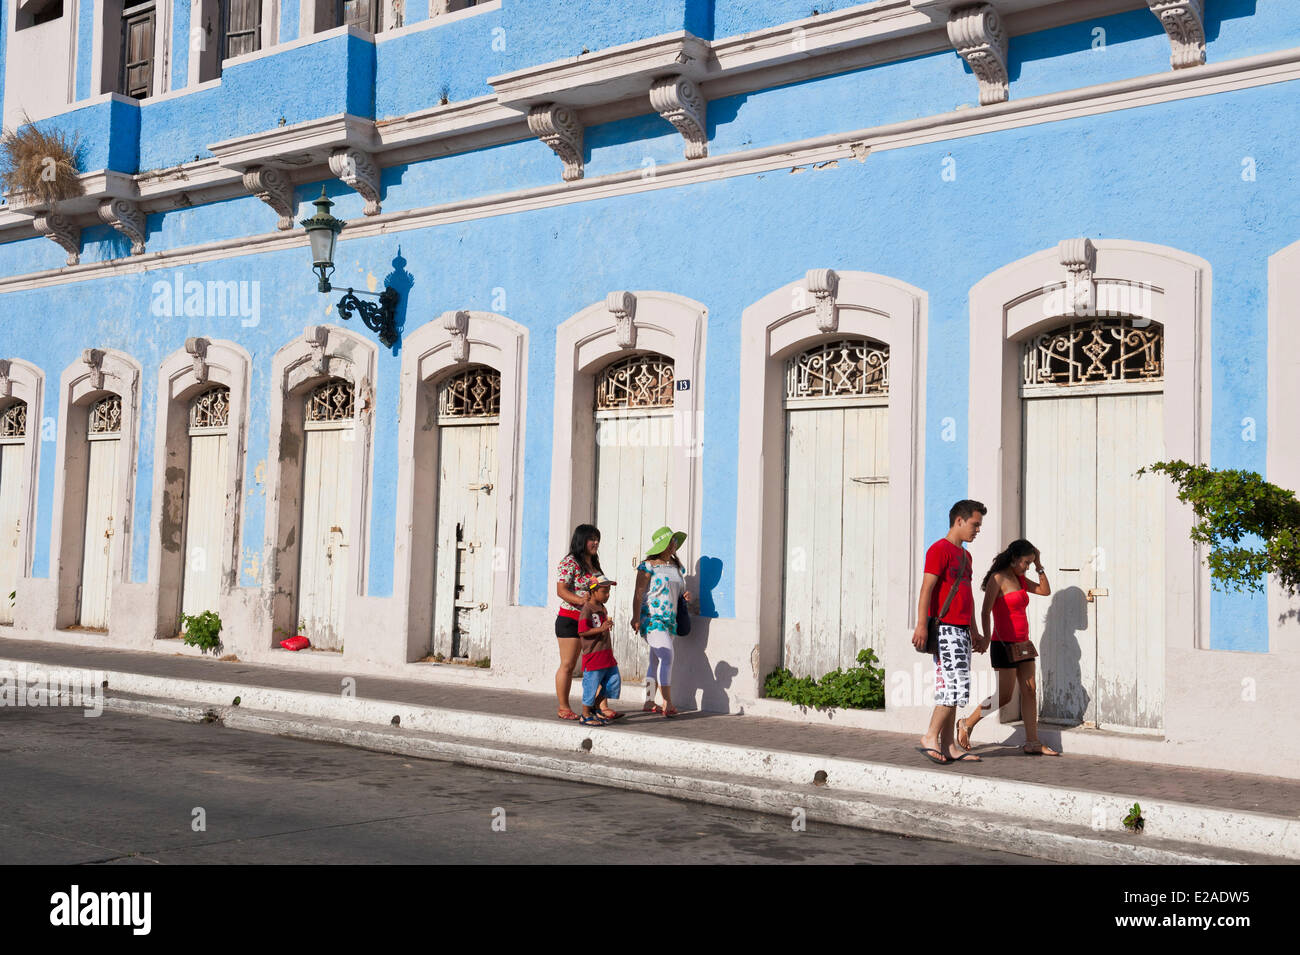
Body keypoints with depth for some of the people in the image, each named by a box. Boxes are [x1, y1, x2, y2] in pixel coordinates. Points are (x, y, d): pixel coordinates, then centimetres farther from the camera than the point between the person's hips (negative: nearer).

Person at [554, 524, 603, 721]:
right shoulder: (570, 562, -9)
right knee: (567, 665, -1)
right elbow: (561, 590, -16)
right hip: (570, 619, -7)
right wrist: (579, 600, -32)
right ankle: (563, 707, 7)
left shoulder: (594, 563, 15)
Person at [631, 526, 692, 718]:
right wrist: (636, 617, -19)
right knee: (667, 656, -19)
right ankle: (667, 703, -20)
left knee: (656, 661, 10)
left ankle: (649, 702, 16)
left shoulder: (677, 567, 14)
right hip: (651, 618, -7)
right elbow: (639, 593, -10)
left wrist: (686, 596, 2)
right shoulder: (648, 566, -6)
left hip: (669, 620, 7)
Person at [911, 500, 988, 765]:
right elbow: (926, 588, -16)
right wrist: (921, 625, -23)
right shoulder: (940, 549, -8)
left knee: (952, 688, 8)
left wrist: (974, 632, 24)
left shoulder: (965, 555, 20)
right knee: (957, 685, -12)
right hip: (945, 628, -9)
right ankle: (930, 737, -4)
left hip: (962, 630, 9)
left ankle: (948, 745, 11)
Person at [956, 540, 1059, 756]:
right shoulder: (998, 579, -11)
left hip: (1022, 644, 8)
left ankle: (1032, 743, 5)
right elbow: (985, 612, -15)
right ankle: (966, 724, 11)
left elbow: (1045, 591, 19)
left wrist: (1039, 566, 10)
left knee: (1030, 691, 3)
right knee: (1004, 696, -5)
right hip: (1004, 644, -8)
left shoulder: (1020, 579, 13)